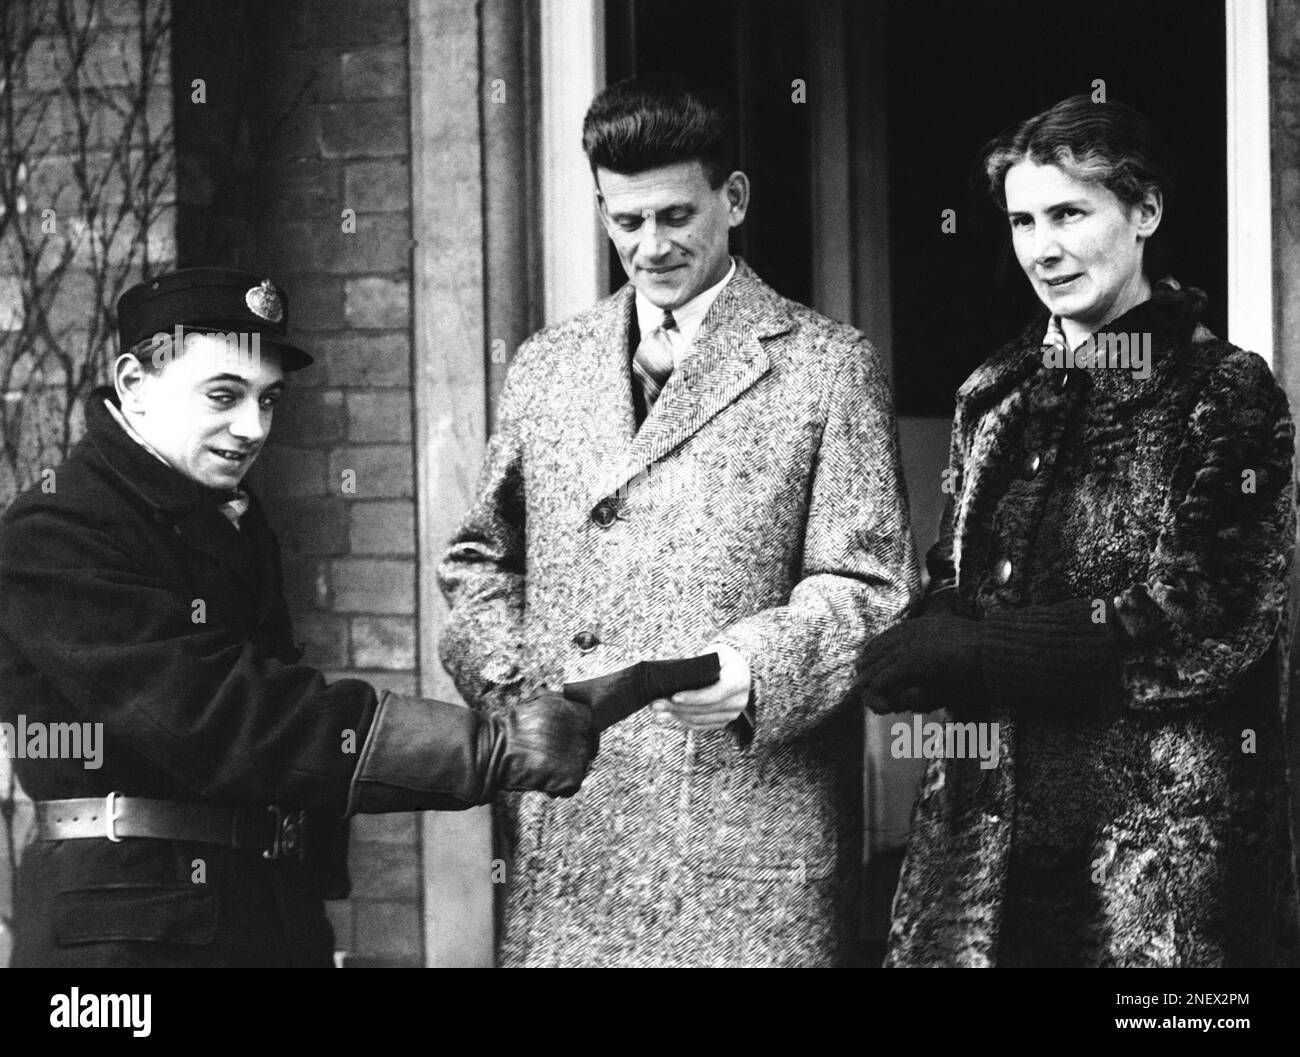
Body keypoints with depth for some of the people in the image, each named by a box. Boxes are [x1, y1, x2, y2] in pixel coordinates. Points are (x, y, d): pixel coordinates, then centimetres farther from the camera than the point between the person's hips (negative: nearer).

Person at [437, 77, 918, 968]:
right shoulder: (543, 368, 16)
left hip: (751, 820, -3)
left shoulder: (829, 367, 3)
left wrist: (754, 669, -19)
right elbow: (480, 559, 23)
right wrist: (510, 672, 4)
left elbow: (870, 587, -2)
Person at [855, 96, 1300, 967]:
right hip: (987, 821, 5)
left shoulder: (1228, 395, -5)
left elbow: (1211, 624, -14)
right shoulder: (994, 397, 12)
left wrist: (977, 651, -16)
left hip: (1170, 824, -5)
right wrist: (923, 645, -9)